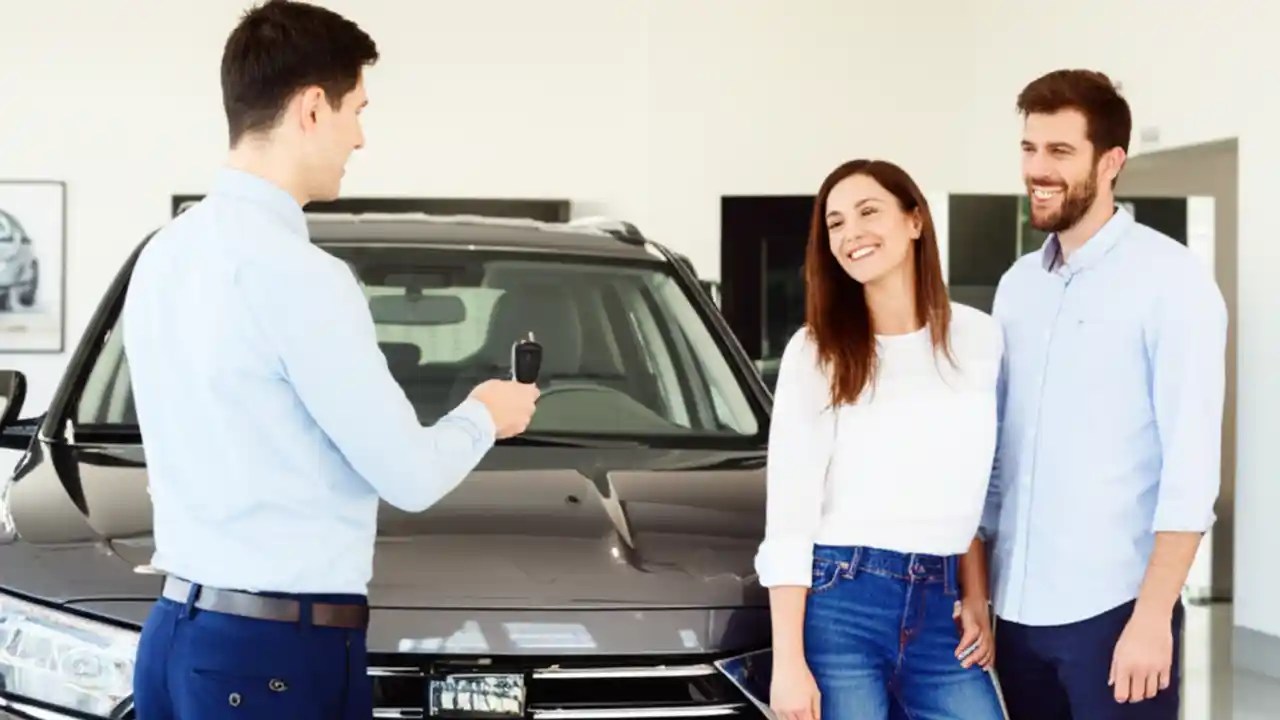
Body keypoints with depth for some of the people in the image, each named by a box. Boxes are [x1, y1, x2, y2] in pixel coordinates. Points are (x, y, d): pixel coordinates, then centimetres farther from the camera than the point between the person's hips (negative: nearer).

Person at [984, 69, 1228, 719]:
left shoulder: (1169, 280, -7)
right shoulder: (1017, 285, 12)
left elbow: (1191, 465, -12)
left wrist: (1152, 616, -17)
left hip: (1112, 609, -6)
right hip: (1019, 609, 6)